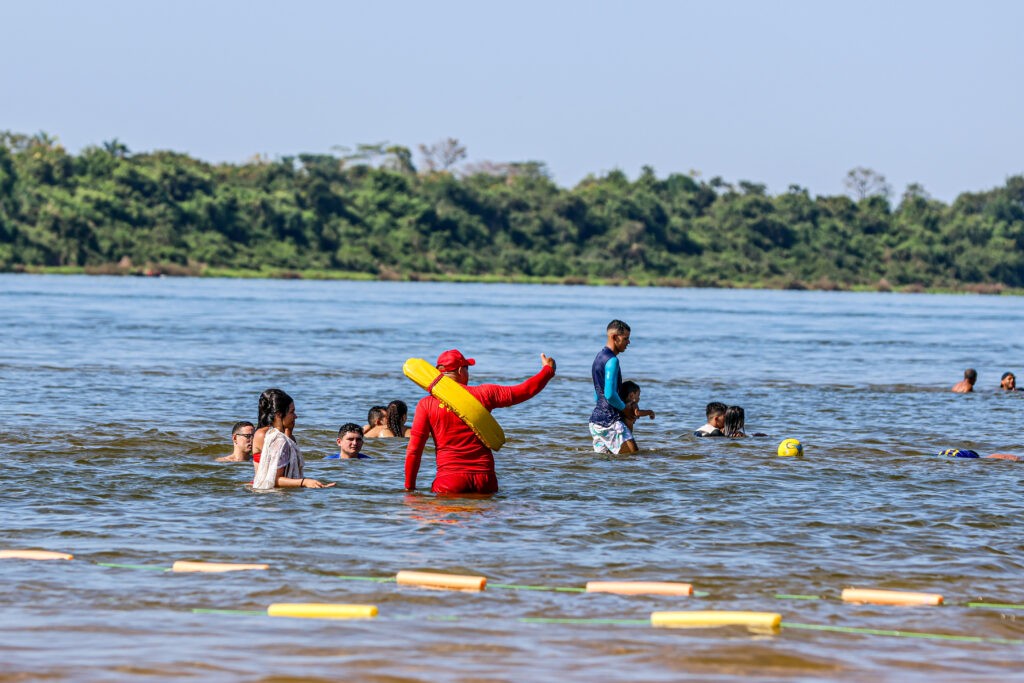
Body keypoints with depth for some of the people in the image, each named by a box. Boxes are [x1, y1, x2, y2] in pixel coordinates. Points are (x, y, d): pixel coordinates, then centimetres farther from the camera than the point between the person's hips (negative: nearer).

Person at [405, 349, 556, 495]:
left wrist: (409, 487, 7)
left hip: (450, 480, -1)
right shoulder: (483, 394, 6)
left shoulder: (426, 404, 2)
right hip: (486, 479, 1)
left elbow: (414, 449, 0)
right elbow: (525, 391, 17)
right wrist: (548, 370, 34)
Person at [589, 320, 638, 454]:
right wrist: (624, 407, -5)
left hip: (595, 419, 10)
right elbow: (610, 394, -22)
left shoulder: (599, 357, 18)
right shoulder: (612, 360, -14)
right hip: (609, 421, -10)